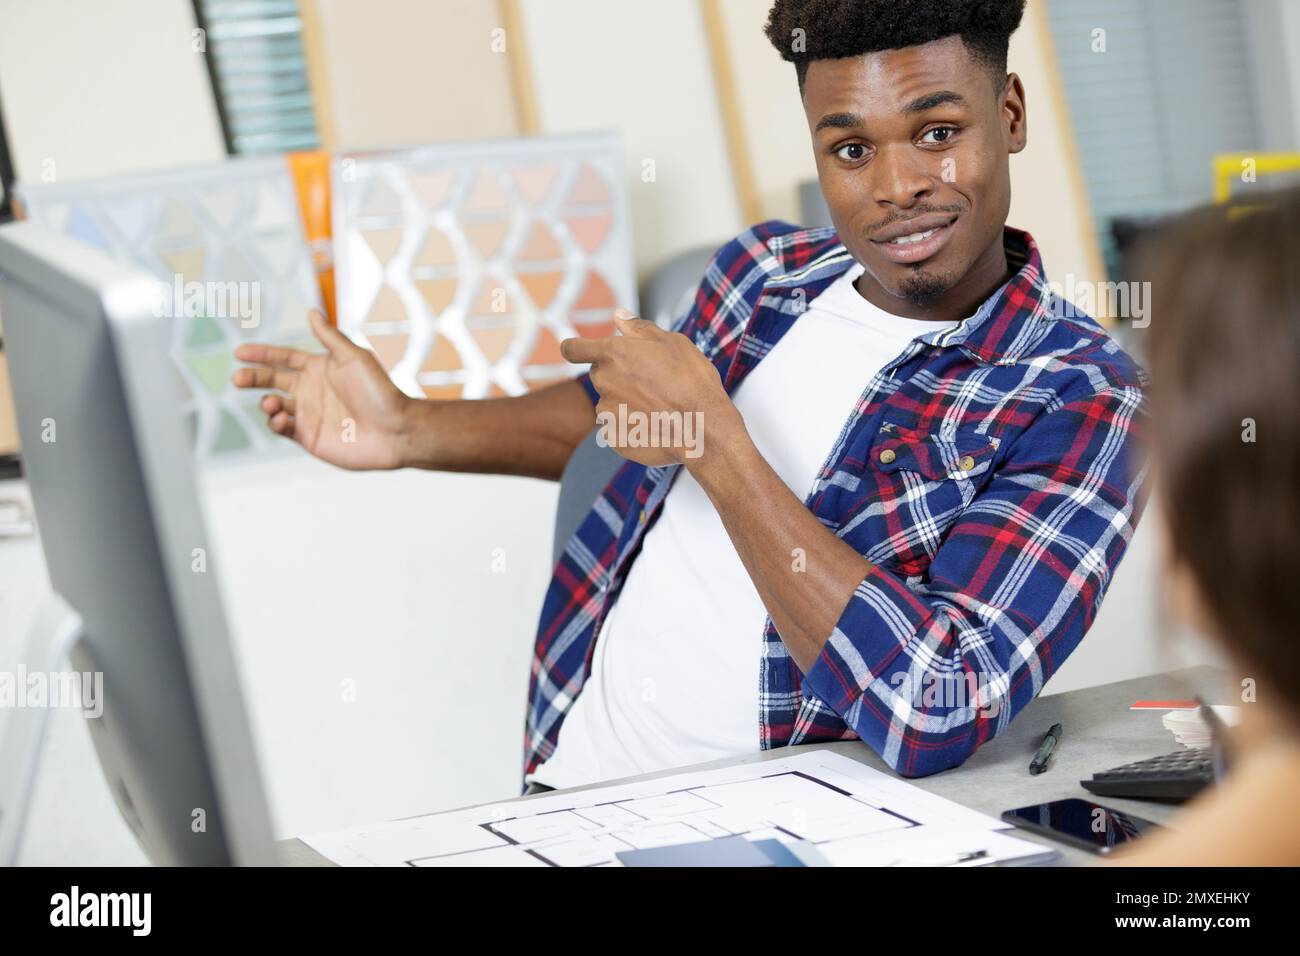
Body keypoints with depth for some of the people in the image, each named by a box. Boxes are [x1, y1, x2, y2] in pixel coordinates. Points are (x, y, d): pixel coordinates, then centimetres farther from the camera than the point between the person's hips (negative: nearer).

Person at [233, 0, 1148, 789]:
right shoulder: (763, 271, 8)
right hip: (556, 788, 5)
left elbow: (936, 714, -24)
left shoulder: (1079, 400, -11)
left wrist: (714, 439, -19)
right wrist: (410, 430, 20)